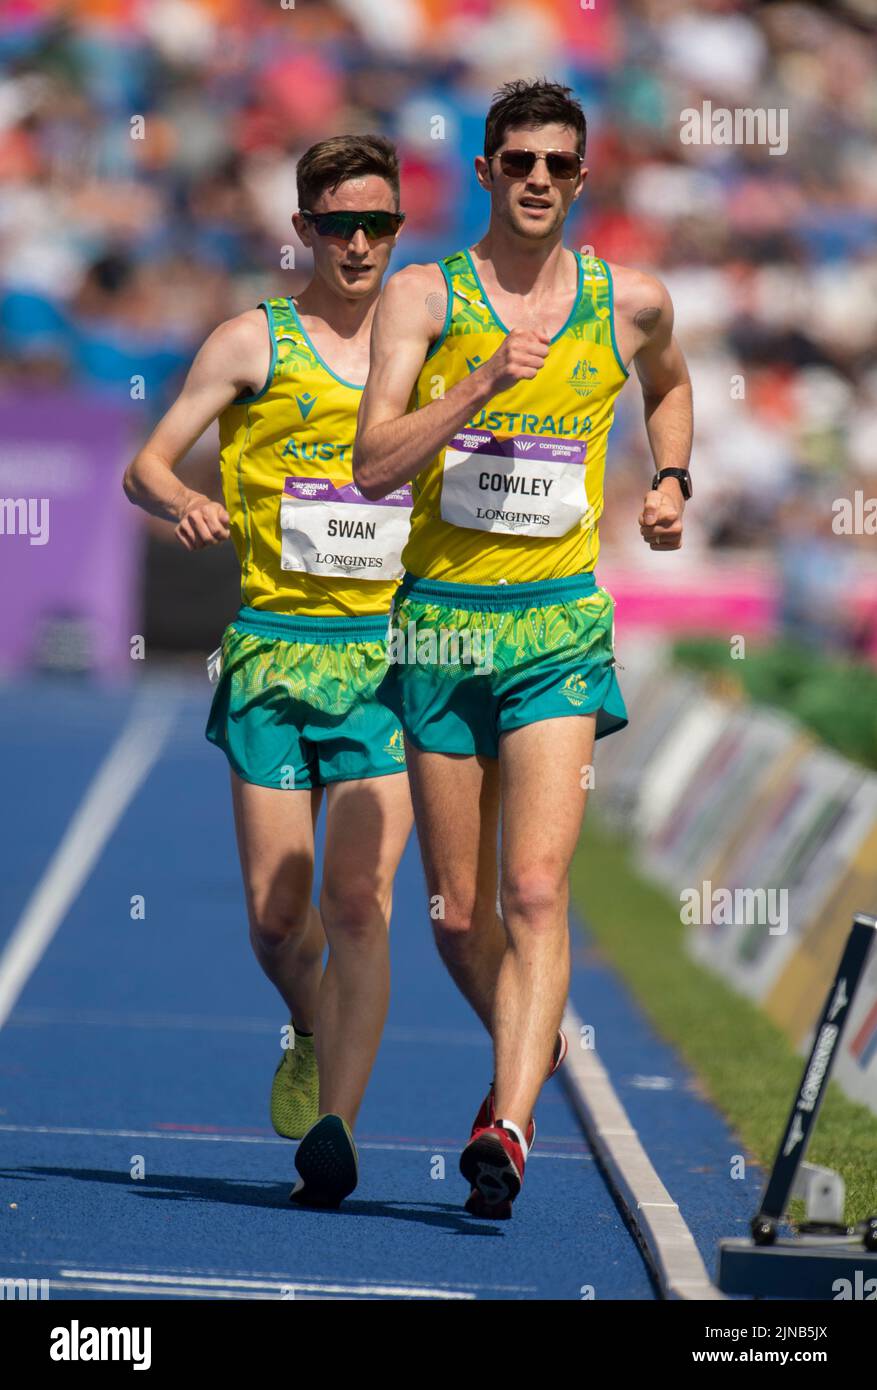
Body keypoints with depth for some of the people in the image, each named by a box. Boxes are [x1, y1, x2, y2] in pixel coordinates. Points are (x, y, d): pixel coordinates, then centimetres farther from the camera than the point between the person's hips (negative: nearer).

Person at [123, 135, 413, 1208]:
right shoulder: (254, 343, 3)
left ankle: (333, 1129, -15)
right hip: (275, 649, -1)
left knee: (358, 900, -12)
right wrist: (181, 504, -22)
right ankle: (315, 1032, 33)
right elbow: (144, 466, 1)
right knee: (274, 912, 2)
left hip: (390, 658, 1)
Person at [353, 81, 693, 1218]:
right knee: (459, 912, 9)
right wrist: (486, 380, -24)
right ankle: (531, 1042, 37)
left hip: (561, 624, 0)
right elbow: (373, 464, -14)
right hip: (440, 620, 0)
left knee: (537, 889, -17)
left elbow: (669, 384, 31)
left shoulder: (631, 303, 6)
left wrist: (673, 481, 13)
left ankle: (509, 1124, -23)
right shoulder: (425, 297, -2)